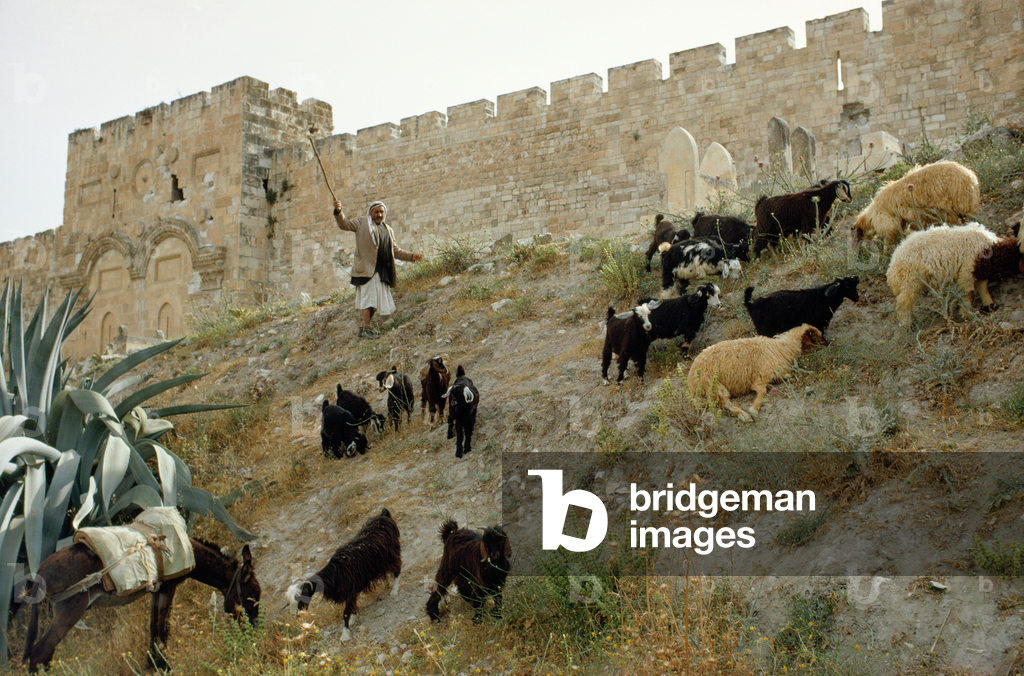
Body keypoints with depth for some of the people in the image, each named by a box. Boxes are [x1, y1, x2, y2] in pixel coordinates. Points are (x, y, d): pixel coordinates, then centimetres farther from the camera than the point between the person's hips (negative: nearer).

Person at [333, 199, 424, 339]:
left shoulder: (388, 230, 24)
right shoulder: (362, 222, 8)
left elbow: (395, 250, 27)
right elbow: (345, 224, -3)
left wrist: (412, 256, 17)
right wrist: (338, 212, -21)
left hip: (383, 270, 6)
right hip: (367, 268, -6)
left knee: (375, 300, 6)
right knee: (368, 297, -12)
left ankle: (364, 327, 13)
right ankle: (364, 330, -13)